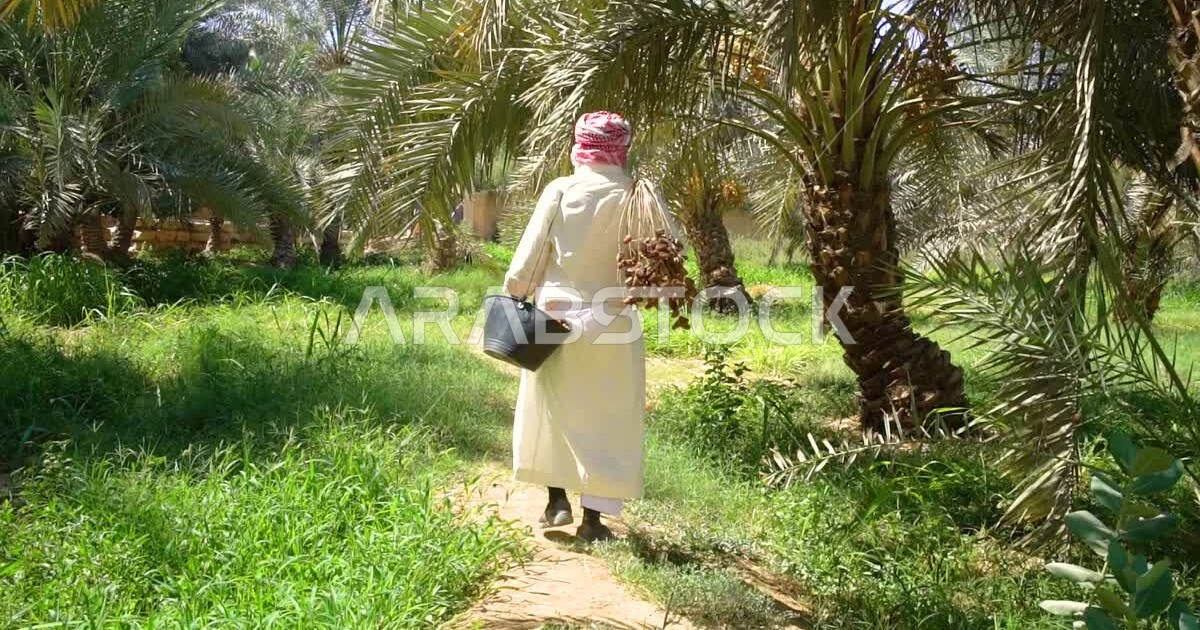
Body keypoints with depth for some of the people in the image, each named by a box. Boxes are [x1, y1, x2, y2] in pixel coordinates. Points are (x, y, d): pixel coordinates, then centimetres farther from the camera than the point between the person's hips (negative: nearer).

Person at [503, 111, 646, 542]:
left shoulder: (559, 191, -5)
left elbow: (531, 253, -3)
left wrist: (515, 293, 10)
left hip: (555, 313, 2)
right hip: (612, 324, -1)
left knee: (553, 407, 17)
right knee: (608, 418, 8)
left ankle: (557, 501, 20)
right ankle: (593, 516, 9)